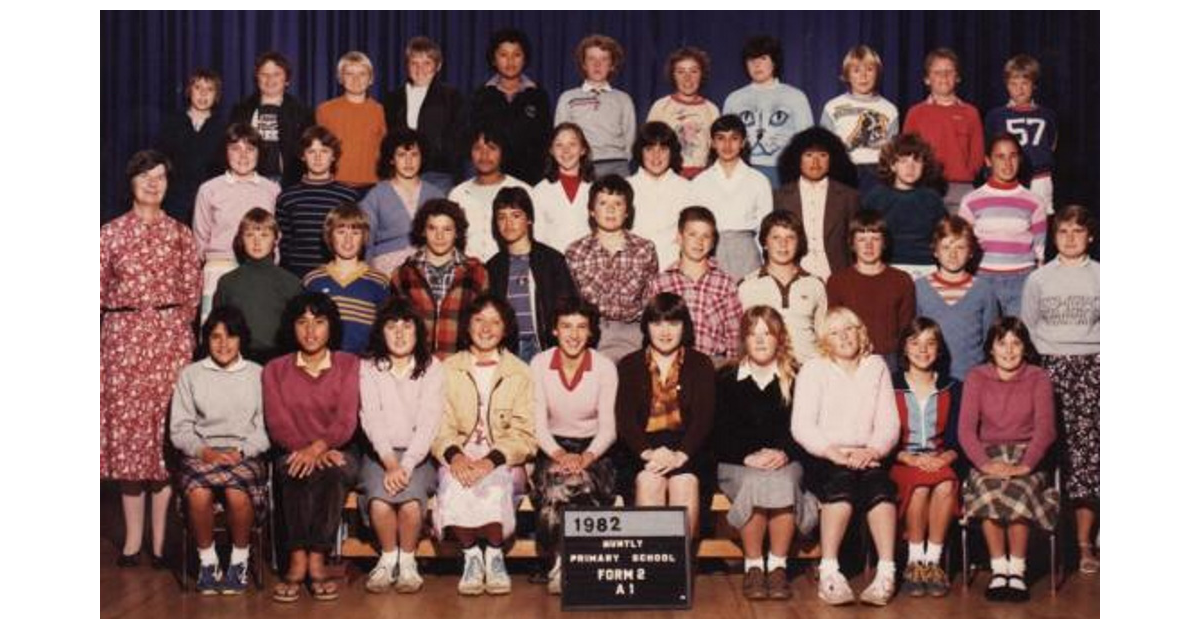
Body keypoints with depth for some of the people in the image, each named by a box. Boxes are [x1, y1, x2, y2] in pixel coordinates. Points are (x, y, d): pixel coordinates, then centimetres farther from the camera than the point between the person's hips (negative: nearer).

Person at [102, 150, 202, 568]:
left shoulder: (180, 234, 9)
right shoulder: (110, 232, 7)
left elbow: (192, 290, 9)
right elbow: (99, 289, 7)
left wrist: (173, 326, 3)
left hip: (170, 337, 0)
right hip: (122, 337, 0)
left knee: (167, 430, -1)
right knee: (126, 427, -1)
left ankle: (160, 538, 5)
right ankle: (133, 538, 5)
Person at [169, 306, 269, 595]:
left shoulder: (258, 374, 11)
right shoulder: (191, 374, 12)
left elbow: (265, 427, 5)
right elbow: (180, 428, 7)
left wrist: (241, 451, -11)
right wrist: (204, 451, -10)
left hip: (245, 455, -1)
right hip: (201, 454, 1)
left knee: (238, 494, -34)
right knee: (198, 493, -34)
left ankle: (240, 560, -9)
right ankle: (207, 561, -10)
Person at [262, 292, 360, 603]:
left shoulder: (349, 365, 5)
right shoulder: (275, 370, 9)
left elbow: (347, 422, -8)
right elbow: (277, 425, -2)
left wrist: (318, 447, -28)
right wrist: (306, 450, -21)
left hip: (337, 452, -1)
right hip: (293, 452, 1)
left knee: (337, 471, -36)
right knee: (295, 469, -35)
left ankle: (317, 560, -33)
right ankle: (297, 560, -37)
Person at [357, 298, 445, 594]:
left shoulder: (432, 368, 3)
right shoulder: (368, 368, 5)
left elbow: (428, 422, -7)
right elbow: (371, 419, -7)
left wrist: (406, 465, -21)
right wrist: (390, 461, -22)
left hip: (418, 453, -1)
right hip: (380, 453, 1)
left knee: (411, 501, -29)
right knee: (379, 501, -28)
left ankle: (408, 560, -6)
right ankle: (388, 558, -4)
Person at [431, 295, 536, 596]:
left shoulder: (520, 373, 8)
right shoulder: (448, 370, 10)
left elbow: (524, 434, -2)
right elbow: (440, 427, 2)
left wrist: (491, 460, -20)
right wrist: (454, 455, -21)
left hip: (504, 460, -1)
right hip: (460, 456, 1)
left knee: (494, 487, -34)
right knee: (456, 487, -33)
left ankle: (494, 554, -10)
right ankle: (470, 555, -12)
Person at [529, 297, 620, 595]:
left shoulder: (605, 367, -4)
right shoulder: (539, 364, -2)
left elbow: (608, 428, -5)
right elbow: (538, 424, -3)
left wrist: (587, 457, -22)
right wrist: (559, 454, -21)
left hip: (593, 450, 0)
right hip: (552, 448, 0)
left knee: (582, 480, -33)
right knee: (554, 485, -33)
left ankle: (563, 568, -16)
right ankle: (562, 564, -17)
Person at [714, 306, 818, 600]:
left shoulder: (796, 378, 11)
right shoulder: (726, 379, 10)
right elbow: (720, 433, 2)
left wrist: (784, 454, -15)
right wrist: (749, 457, -14)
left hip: (785, 462, 1)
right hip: (736, 465, 0)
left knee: (782, 484, -34)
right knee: (755, 483, -35)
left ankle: (778, 566, -25)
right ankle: (753, 566, -25)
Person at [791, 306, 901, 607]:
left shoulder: (876, 367, 16)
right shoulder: (813, 370, 8)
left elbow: (889, 423, 7)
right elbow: (802, 426, -4)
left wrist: (872, 451, -14)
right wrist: (834, 452, -20)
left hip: (867, 456, 2)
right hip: (825, 457, -2)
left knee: (879, 483, -31)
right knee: (842, 482, -34)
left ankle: (886, 574, -36)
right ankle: (829, 574, -36)